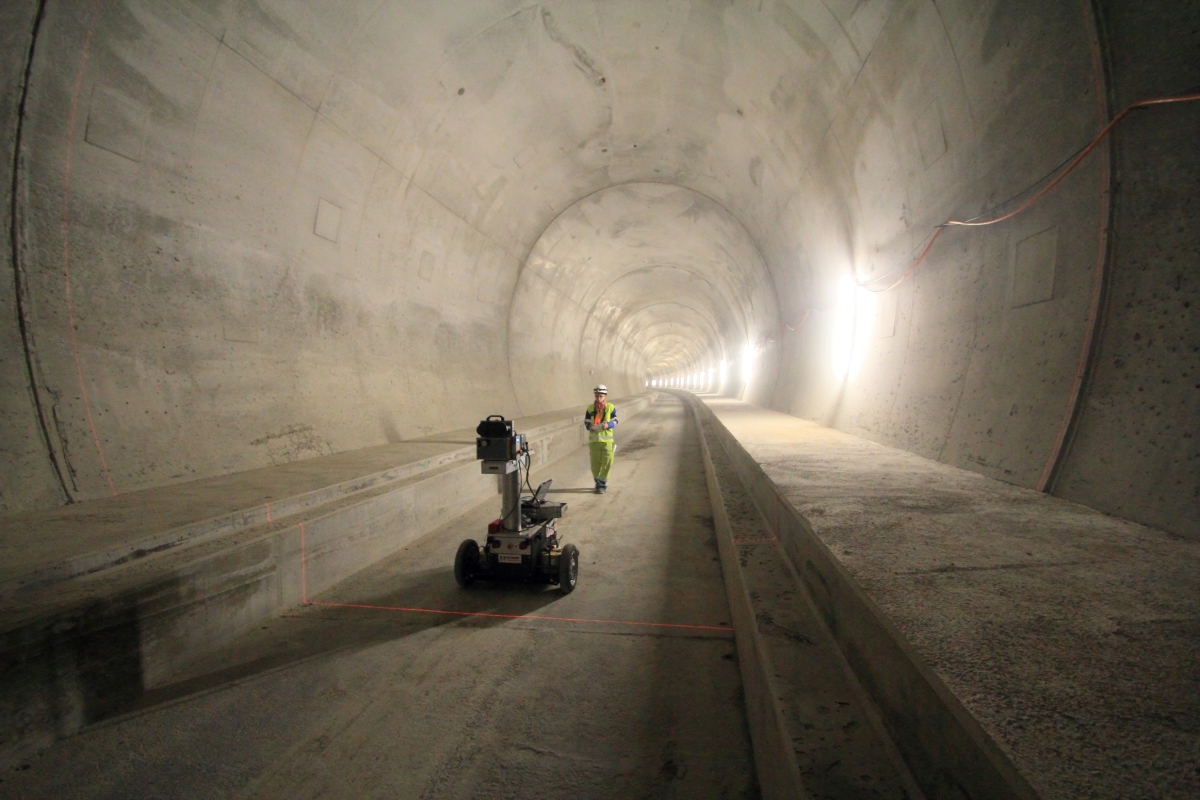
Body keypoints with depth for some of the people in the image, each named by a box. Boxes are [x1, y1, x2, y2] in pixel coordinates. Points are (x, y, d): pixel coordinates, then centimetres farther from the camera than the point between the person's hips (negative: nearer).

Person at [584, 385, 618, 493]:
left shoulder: (611, 407, -1)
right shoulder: (590, 408, 2)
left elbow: (615, 421, 0)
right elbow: (586, 422, 5)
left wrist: (608, 425, -20)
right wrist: (590, 426, -18)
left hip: (607, 439, -1)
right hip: (594, 439, 1)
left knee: (606, 462, -1)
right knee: (595, 463, 6)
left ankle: (603, 484, 13)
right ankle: (598, 482, 25)